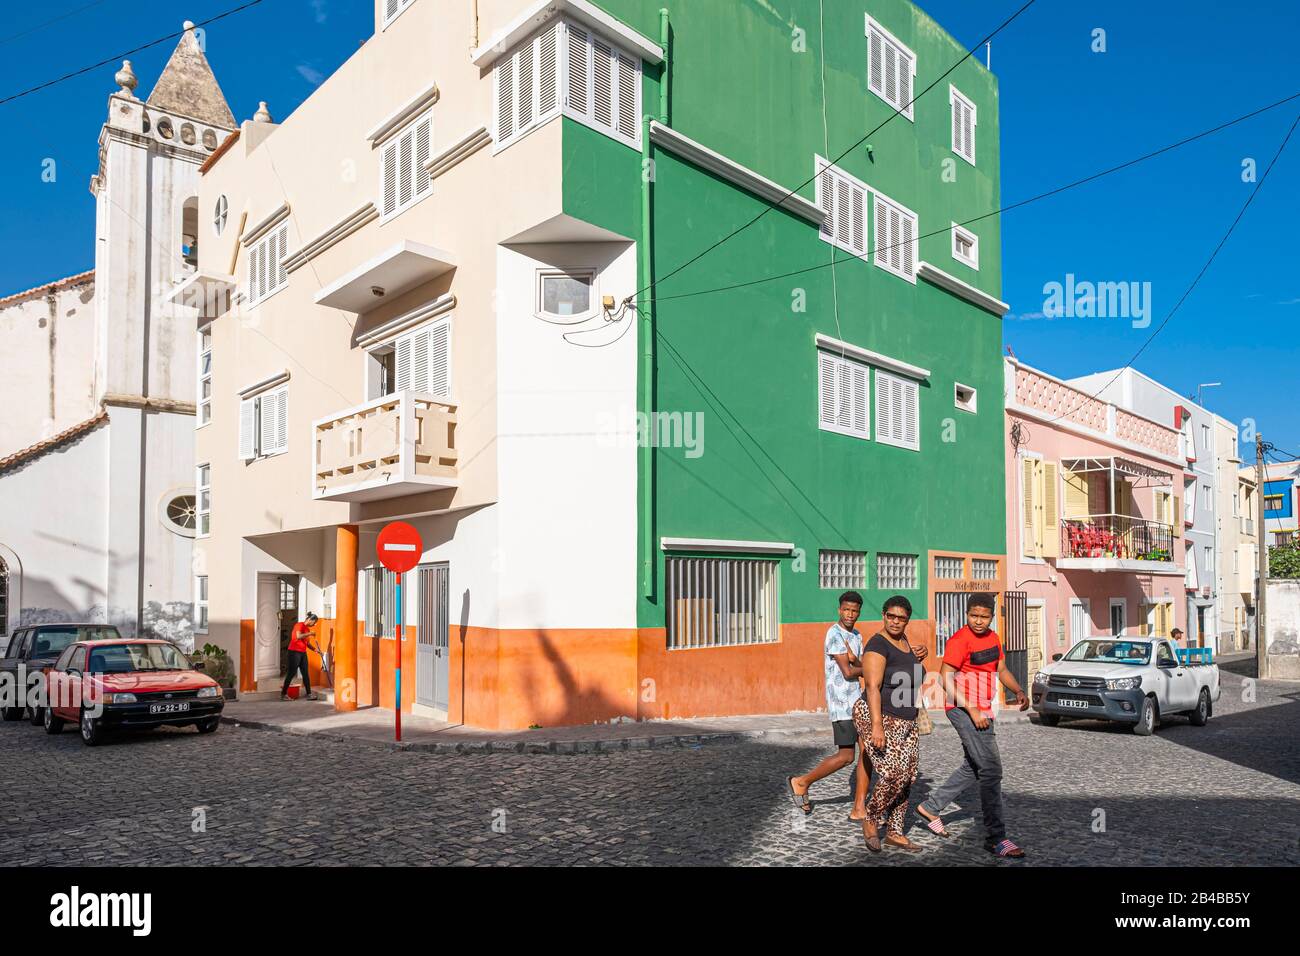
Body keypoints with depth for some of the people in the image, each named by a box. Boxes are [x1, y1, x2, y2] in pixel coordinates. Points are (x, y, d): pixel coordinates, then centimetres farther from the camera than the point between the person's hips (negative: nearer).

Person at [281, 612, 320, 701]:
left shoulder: (307, 629, 15)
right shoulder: (299, 625, -10)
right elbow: (298, 636, -27)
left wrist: (315, 649, 2)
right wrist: (310, 634, -19)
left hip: (303, 653, 8)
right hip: (294, 652, -8)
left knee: (305, 674, 4)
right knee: (291, 673, -3)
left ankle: (308, 694, 5)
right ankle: (283, 694, 6)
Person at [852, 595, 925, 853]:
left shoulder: (903, 639, 9)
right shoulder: (878, 645, -16)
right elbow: (873, 688, -24)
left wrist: (916, 656, 18)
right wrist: (877, 726, -30)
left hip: (906, 722, 9)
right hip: (878, 718, -9)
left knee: (907, 777, 6)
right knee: (894, 773, -18)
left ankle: (894, 833, 18)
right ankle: (871, 820, 4)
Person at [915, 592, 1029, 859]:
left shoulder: (993, 637, 10)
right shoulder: (959, 640, -16)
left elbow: (1001, 670, 20)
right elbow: (946, 678, -18)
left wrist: (1018, 691, 1)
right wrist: (972, 710, -22)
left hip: (982, 711, 9)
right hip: (963, 709, -9)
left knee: (972, 768, 18)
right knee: (991, 769, -11)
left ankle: (931, 807, 31)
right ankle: (996, 838, -4)